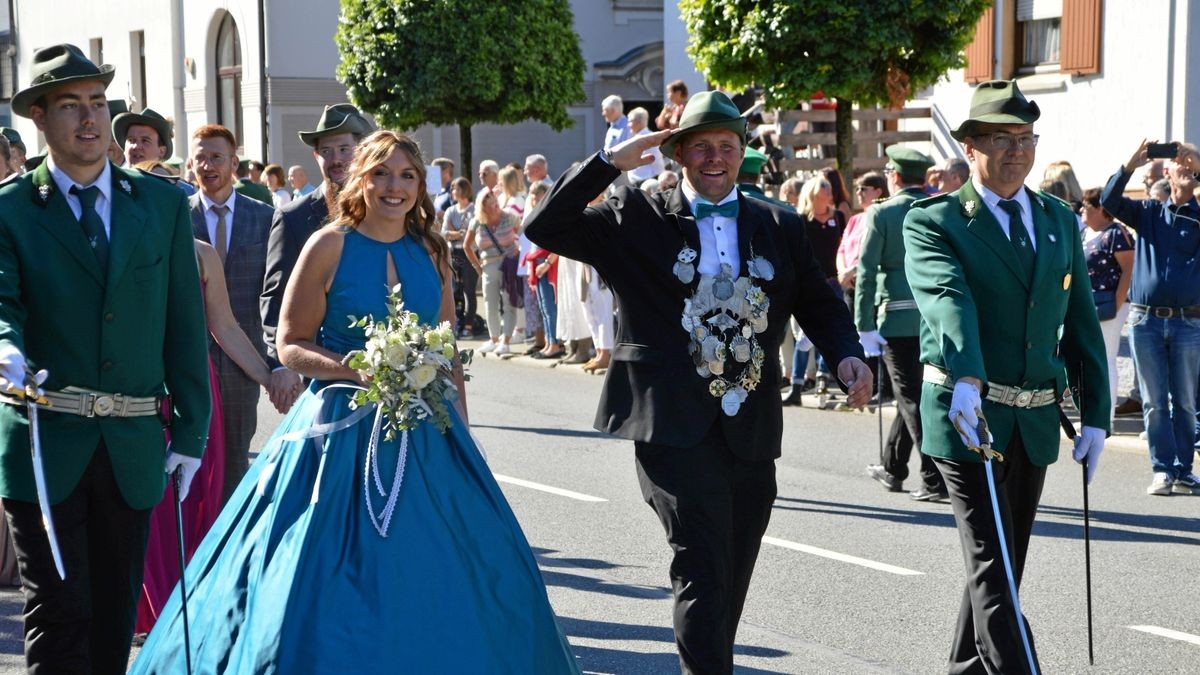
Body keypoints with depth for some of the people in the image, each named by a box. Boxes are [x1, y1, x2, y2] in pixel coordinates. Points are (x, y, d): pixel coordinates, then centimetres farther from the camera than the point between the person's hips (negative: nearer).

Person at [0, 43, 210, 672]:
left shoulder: (162, 203, 8)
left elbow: (184, 324, 8)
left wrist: (190, 432, 5)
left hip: (132, 447, 3)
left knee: (114, 615, 12)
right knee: (58, 618, -5)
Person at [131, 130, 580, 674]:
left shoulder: (430, 251, 8)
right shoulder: (330, 245, -5)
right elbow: (291, 344, -5)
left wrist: (459, 426, 7)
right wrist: (358, 369, -19)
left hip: (424, 433, 4)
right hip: (344, 426, -4)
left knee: (431, 576, 5)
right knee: (335, 575, -2)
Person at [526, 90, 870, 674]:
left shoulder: (779, 227, 13)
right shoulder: (637, 220, 4)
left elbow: (820, 303, 17)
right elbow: (546, 229, -3)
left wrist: (848, 355, -3)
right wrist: (611, 162, -9)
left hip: (751, 432, 4)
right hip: (675, 427, -4)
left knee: (730, 582, 13)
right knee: (702, 569, -15)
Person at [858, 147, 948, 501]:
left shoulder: (881, 214, -6)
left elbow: (867, 272, -9)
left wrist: (865, 327, -7)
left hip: (898, 319, -5)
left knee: (912, 398, -1)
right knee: (912, 394, 18)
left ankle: (935, 480, -6)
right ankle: (892, 467, 30)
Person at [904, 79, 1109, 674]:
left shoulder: (1060, 222, 11)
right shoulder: (933, 222, -6)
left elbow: (1081, 324, 12)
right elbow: (948, 300, -25)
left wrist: (1095, 414, 8)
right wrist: (965, 380, -41)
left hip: (1036, 421, 6)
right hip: (968, 417, -6)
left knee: (1002, 564, 16)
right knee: (994, 571, -8)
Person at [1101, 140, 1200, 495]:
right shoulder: (1147, 212, 11)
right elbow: (1109, 201, 0)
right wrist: (1131, 164, -13)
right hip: (1145, 320, 1)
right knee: (1154, 402, 2)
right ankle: (1162, 469, 6)